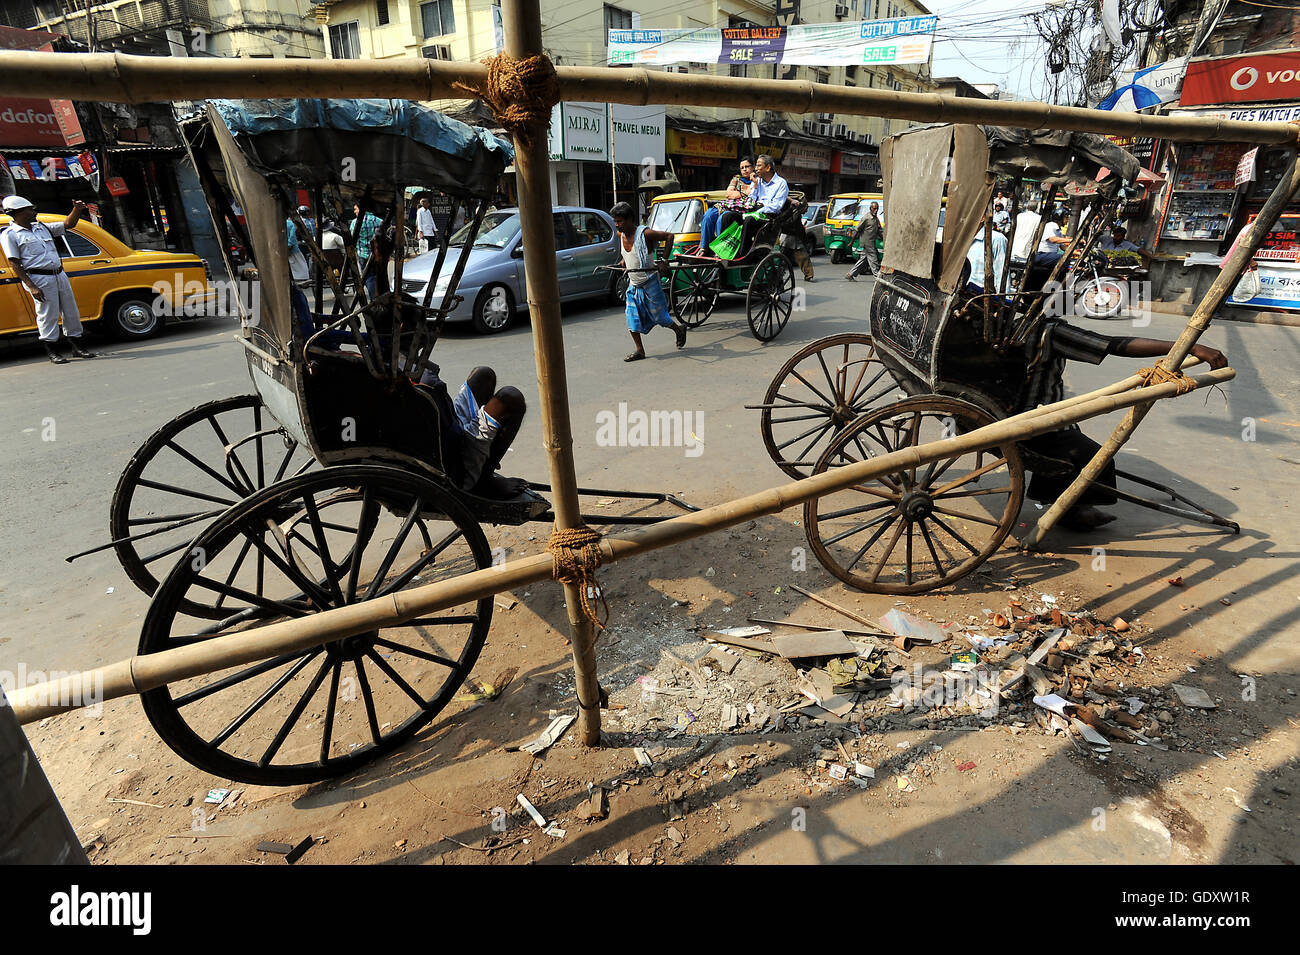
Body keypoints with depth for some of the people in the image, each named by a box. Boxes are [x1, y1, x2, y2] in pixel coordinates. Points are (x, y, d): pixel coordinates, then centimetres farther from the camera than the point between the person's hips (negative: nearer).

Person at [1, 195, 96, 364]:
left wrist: (77, 209, 4)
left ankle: (77, 347, 17)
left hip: (60, 274, 6)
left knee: (71, 312, 8)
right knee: (48, 315, -4)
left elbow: (68, 224, 23)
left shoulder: (42, 227, 17)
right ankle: (52, 352, 5)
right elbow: (14, 264, -8)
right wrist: (31, 287, -17)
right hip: (39, 279, -6)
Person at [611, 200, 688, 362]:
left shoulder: (644, 233, -19)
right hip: (633, 284, 7)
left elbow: (669, 236, -15)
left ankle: (679, 330, 31)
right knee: (632, 317, -1)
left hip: (649, 282, -7)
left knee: (659, 316, 3)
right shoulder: (620, 234, 1)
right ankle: (639, 350, 6)